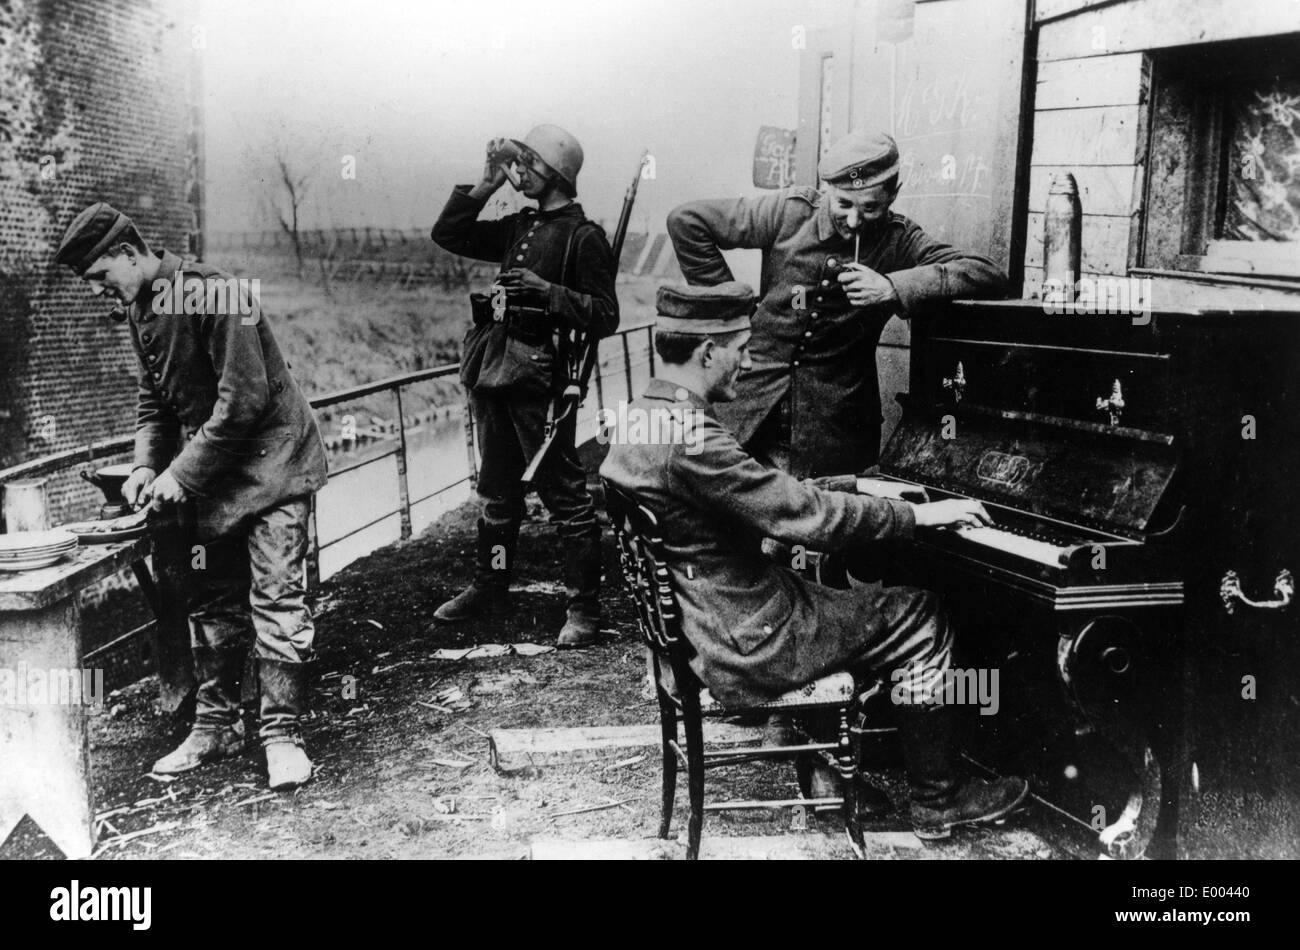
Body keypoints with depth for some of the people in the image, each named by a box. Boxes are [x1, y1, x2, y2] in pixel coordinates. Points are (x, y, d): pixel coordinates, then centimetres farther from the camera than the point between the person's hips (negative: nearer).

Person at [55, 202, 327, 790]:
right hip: (206, 477, 8)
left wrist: (180, 473, -20)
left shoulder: (211, 294, -20)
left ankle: (282, 733, -1)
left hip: (269, 462, -8)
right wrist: (146, 465, -2)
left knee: (276, 601, -8)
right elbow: (154, 399, 15)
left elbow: (245, 398, -24)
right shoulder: (136, 309, 7)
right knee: (212, 603, 12)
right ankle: (216, 725, 22)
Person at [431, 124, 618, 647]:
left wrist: (547, 291, -23)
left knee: (566, 497, -2)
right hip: (494, 378, 8)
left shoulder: (584, 237, -7)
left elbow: (605, 316, -13)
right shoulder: (519, 227, 14)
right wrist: (485, 186, 9)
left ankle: (584, 608, 5)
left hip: (540, 381, -8)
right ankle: (488, 590, 32)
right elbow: (447, 235, 16)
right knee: (497, 495, 18)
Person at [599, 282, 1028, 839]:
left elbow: (766, 496, 16)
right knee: (921, 618, 3)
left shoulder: (641, 417, 6)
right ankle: (937, 802, 14)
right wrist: (917, 515, -14)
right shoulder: (689, 437, -26)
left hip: (690, 632, 10)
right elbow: (805, 517, -25)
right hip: (744, 651, -10)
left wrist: (854, 487, 15)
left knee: (857, 589, 25)